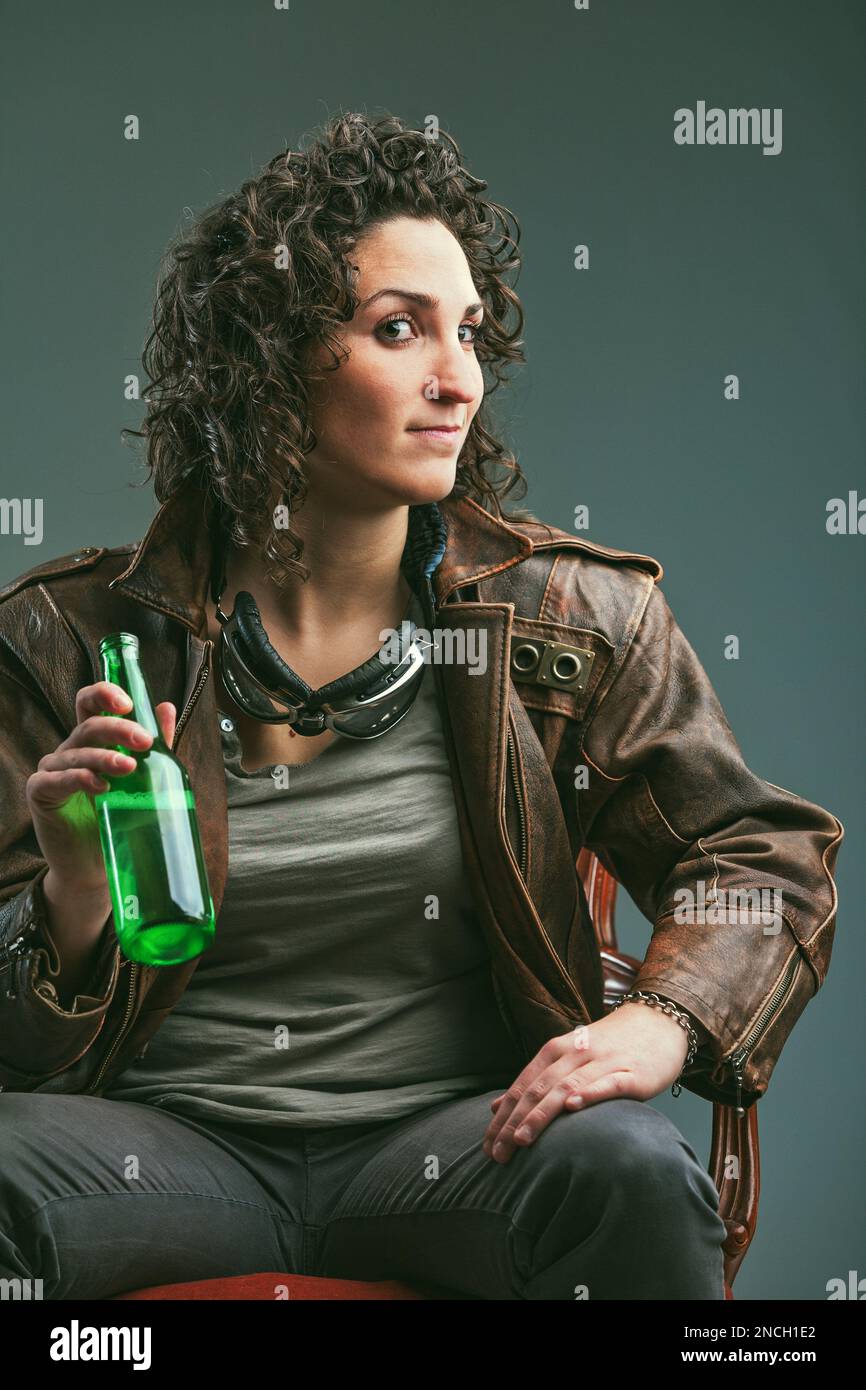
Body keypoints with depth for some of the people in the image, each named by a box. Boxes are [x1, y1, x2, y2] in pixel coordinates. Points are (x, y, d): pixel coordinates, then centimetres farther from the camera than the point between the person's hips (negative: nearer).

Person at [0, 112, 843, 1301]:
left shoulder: (571, 616, 3)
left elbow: (767, 856, 4)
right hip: (172, 1142, 0)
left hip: (450, 1136, 1)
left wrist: (661, 1023, -16)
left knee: (629, 1166, -32)